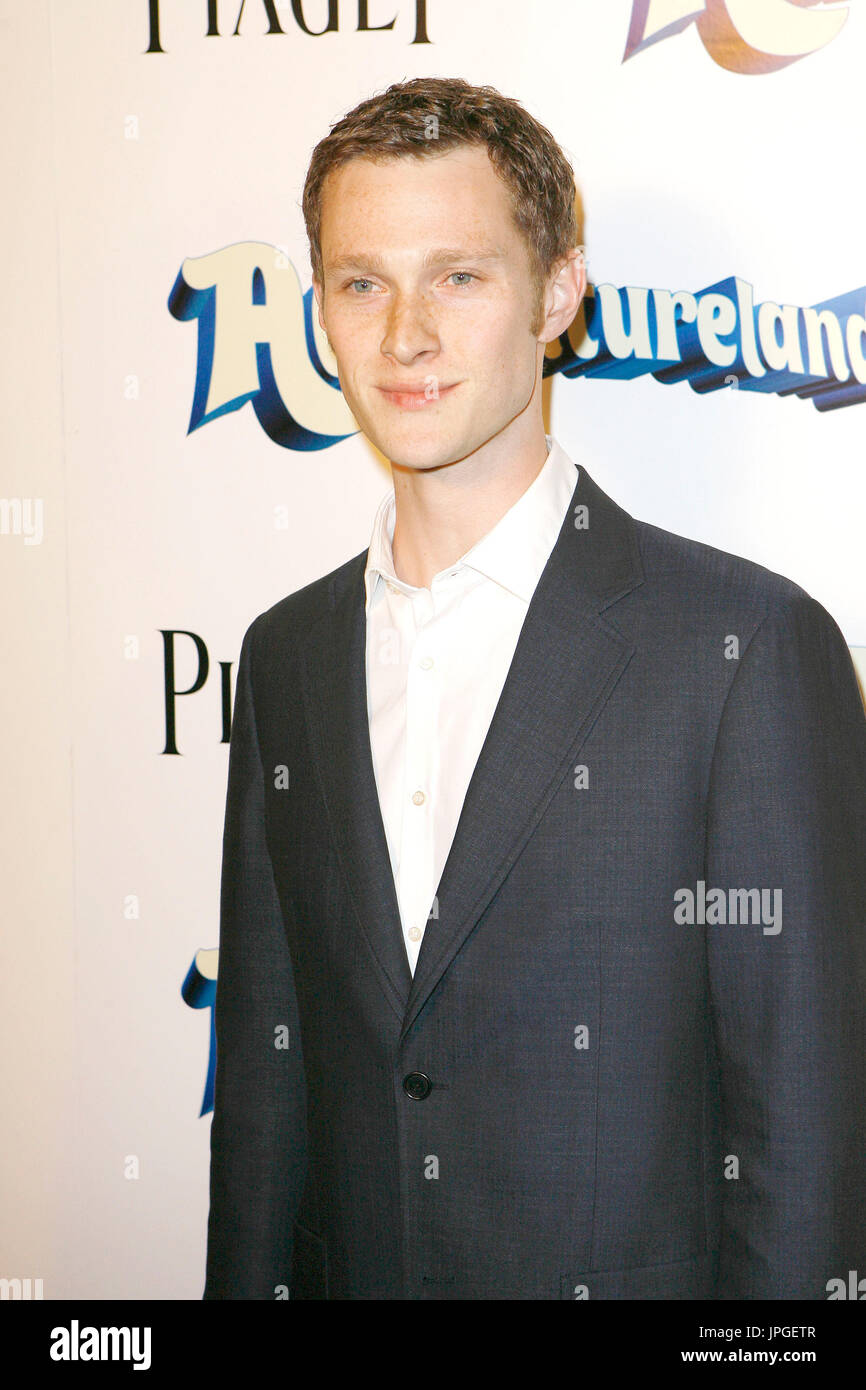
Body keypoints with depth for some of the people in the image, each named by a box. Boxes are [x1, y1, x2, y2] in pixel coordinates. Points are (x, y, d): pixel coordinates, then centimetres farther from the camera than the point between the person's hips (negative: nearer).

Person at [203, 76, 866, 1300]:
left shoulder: (749, 642, -15)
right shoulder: (286, 653, 3)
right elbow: (263, 1063, 7)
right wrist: (244, 1282, 4)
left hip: (635, 1269, -4)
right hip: (347, 1267, 5)